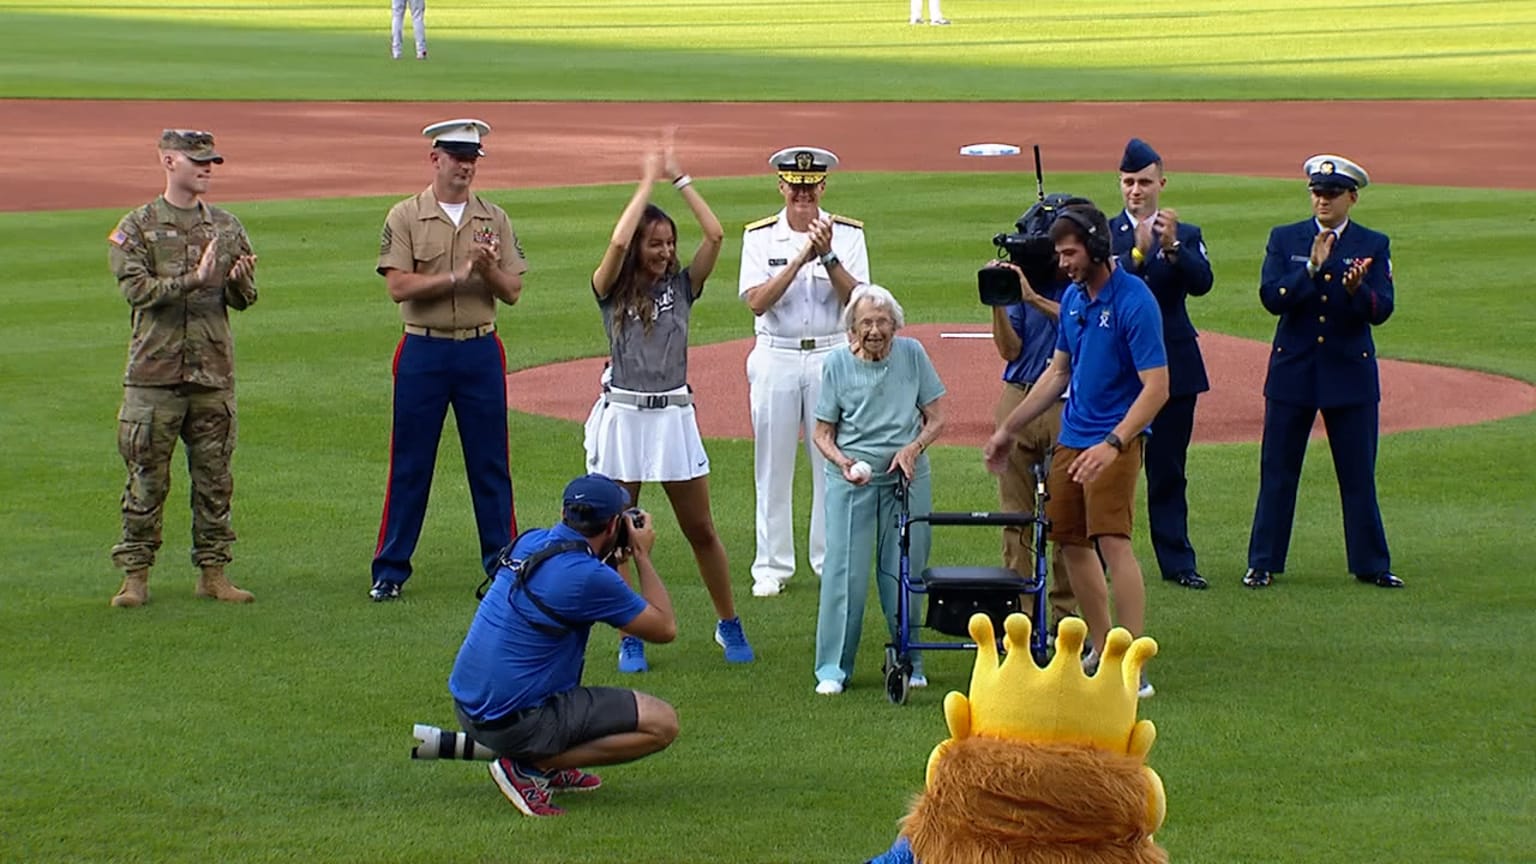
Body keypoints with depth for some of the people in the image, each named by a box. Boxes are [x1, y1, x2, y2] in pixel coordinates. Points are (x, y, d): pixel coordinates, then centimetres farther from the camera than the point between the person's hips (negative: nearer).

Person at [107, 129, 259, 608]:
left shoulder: (226, 226, 10)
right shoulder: (137, 227, -1)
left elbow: (244, 299, 8)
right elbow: (137, 290, -14)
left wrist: (239, 281, -16)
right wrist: (195, 279, -24)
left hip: (214, 373, 4)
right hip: (155, 372, -4)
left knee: (214, 477, 7)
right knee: (146, 478, 0)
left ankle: (212, 572, 15)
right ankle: (135, 574, 6)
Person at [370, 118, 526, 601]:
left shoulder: (494, 219, 7)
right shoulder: (405, 217, -1)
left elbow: (512, 291, 3)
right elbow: (399, 286, -12)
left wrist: (489, 269, -18)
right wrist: (459, 275, -20)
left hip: (481, 351, 2)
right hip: (424, 352, -2)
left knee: (491, 464, 6)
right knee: (409, 465, 2)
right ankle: (390, 569, 10)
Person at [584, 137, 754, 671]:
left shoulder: (682, 285, 6)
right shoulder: (611, 290, -1)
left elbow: (715, 235, -7)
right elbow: (618, 242, -20)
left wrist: (679, 177, -4)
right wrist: (648, 181, -10)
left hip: (674, 416, 2)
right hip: (622, 416, -2)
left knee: (701, 530, 7)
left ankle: (729, 626, 21)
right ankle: (630, 641, 12)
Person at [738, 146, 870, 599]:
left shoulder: (848, 234, 3)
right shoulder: (759, 236, 2)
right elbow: (757, 302, -11)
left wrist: (827, 256, -20)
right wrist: (801, 258, -19)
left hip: (832, 356, 0)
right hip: (776, 358, 0)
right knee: (773, 464, 3)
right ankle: (772, 566, 11)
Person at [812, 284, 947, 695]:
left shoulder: (912, 354, -2)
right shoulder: (837, 364, -4)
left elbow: (936, 419, 5)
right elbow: (823, 433, 3)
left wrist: (913, 448, -14)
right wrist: (842, 462, -16)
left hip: (907, 476, 1)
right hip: (852, 477, -1)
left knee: (904, 570, 3)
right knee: (845, 570, -6)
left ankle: (909, 663, 17)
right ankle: (833, 668, 1)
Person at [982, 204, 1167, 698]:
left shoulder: (1134, 301, -16)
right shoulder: (1072, 298, 9)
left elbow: (1156, 387, -19)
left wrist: (1113, 444, -28)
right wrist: (1008, 429, 22)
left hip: (1115, 440, -9)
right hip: (1071, 436, 9)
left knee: (1112, 541, -17)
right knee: (1071, 541, 11)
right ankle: (1100, 651, 22)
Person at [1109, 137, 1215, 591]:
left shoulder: (1186, 236, 8)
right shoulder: (1103, 235, 5)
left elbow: (1201, 283, -10)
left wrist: (1172, 247, -26)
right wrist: (1138, 251, -26)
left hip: (1172, 368, 1)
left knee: (1168, 472, 5)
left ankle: (1177, 562, 8)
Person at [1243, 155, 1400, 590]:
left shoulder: (1374, 245, 3)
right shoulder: (1285, 239, 4)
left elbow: (1381, 310, -6)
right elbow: (1271, 297, -9)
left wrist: (1357, 290, -27)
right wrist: (1312, 269, -22)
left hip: (1350, 374, 0)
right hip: (1292, 371, 0)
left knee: (1359, 475, 5)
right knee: (1277, 473, 4)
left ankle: (1371, 564, 14)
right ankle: (1262, 564, 11)